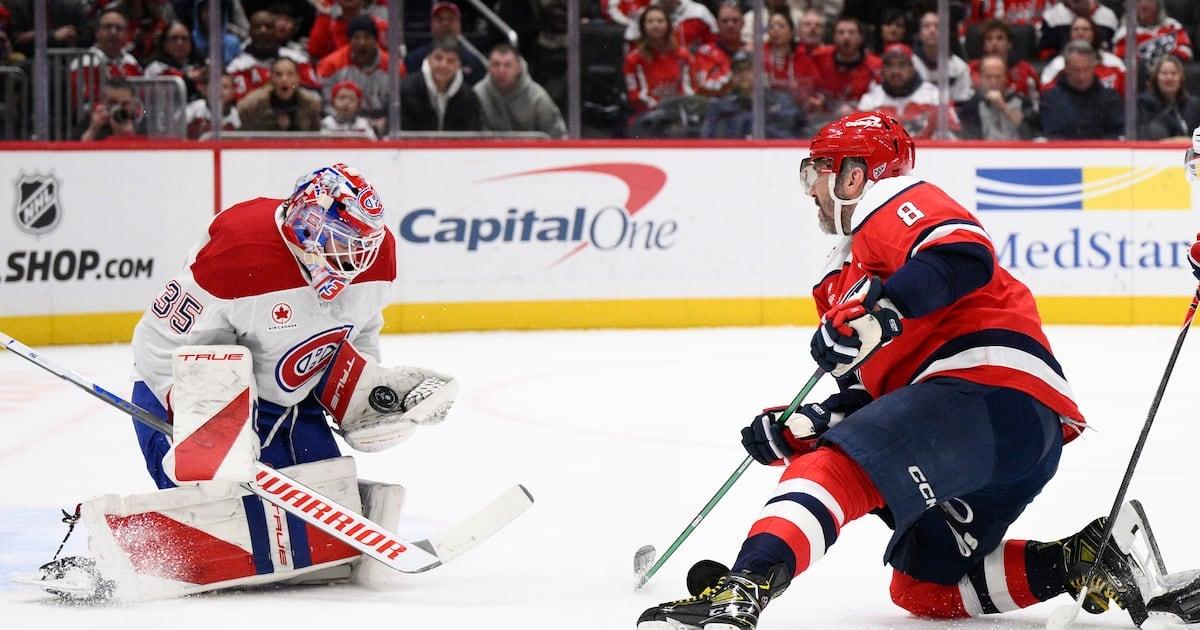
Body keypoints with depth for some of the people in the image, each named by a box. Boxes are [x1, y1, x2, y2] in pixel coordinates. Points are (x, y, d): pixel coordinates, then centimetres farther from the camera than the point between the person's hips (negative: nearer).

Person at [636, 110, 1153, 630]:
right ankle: (1084, 558, 7)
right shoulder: (847, 273, 32)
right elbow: (872, 394, 28)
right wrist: (801, 429, 14)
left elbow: (966, 254, -19)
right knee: (922, 587, 16)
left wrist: (879, 309, -27)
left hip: (987, 382, -11)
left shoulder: (896, 202, 4)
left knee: (839, 467, -24)